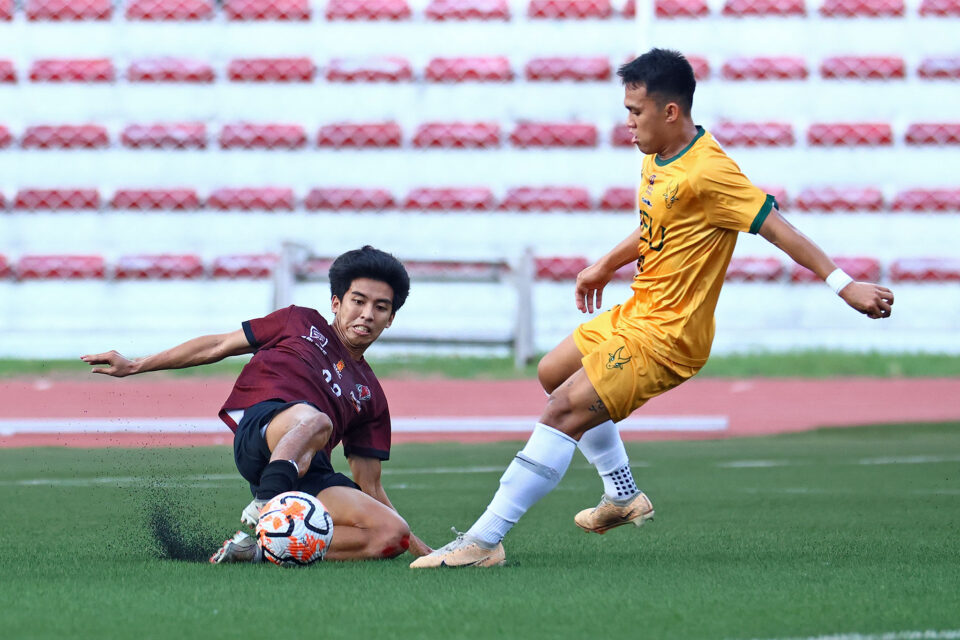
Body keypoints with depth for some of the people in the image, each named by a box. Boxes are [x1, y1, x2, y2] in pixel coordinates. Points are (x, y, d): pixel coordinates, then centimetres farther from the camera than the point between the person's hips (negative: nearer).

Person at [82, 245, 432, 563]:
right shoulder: (302, 322, 25)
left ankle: (260, 548, -23)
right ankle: (265, 508, -61)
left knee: (392, 533, -23)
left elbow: (369, 488, 28)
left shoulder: (370, 396, 29)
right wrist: (135, 366, 25)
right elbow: (219, 346, 27)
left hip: (310, 473, 4)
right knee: (314, 420, -39)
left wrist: (422, 550, 20)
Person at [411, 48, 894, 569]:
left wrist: (844, 284, -22)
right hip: (636, 312, 10)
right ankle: (624, 496, 32)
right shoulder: (657, 159, 6)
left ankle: (484, 540, -18)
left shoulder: (708, 172, -23)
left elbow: (777, 228, -21)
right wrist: (606, 266, 32)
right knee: (553, 373, 25)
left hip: (665, 338, -10)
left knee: (563, 411, -18)